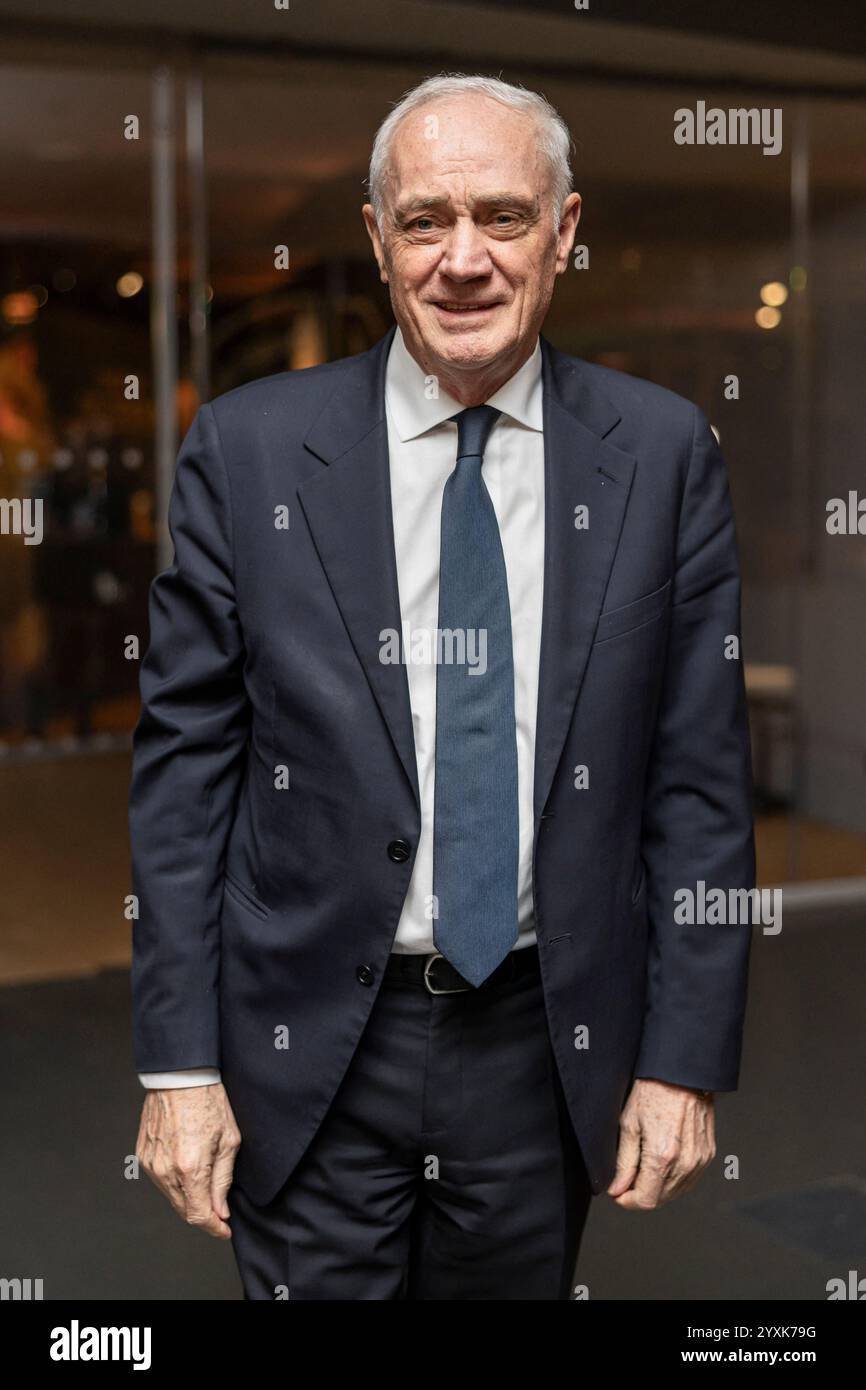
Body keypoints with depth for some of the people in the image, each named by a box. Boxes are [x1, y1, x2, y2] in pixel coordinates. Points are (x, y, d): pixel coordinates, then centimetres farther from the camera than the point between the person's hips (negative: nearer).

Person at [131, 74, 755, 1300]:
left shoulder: (662, 454, -2)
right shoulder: (248, 449, -5)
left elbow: (700, 777, -1)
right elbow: (184, 764, -3)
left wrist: (687, 1059, -3)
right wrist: (178, 1061, -5)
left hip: (551, 1046, 2)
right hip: (307, 1048, -1)